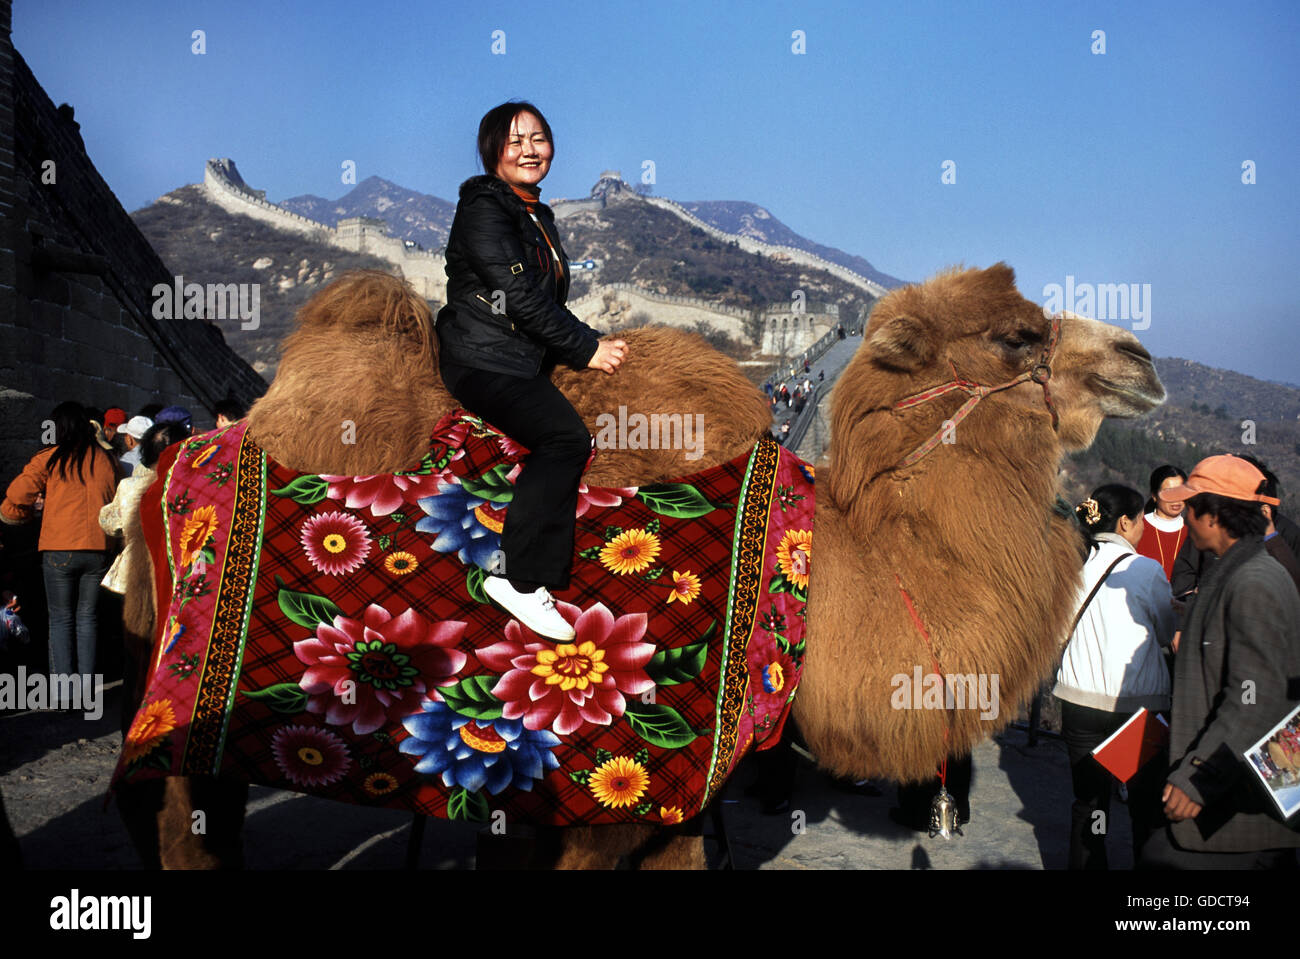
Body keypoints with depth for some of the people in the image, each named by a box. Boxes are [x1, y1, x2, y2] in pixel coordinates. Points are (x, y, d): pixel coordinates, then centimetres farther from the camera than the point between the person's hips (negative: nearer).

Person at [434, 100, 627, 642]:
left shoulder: (538, 216, 22)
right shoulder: (483, 210, -7)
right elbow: (521, 299, -16)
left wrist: (594, 344, 8)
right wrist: (587, 349, -11)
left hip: (522, 361, 9)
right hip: (480, 362, -9)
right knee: (567, 435, -26)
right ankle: (518, 579, -20)